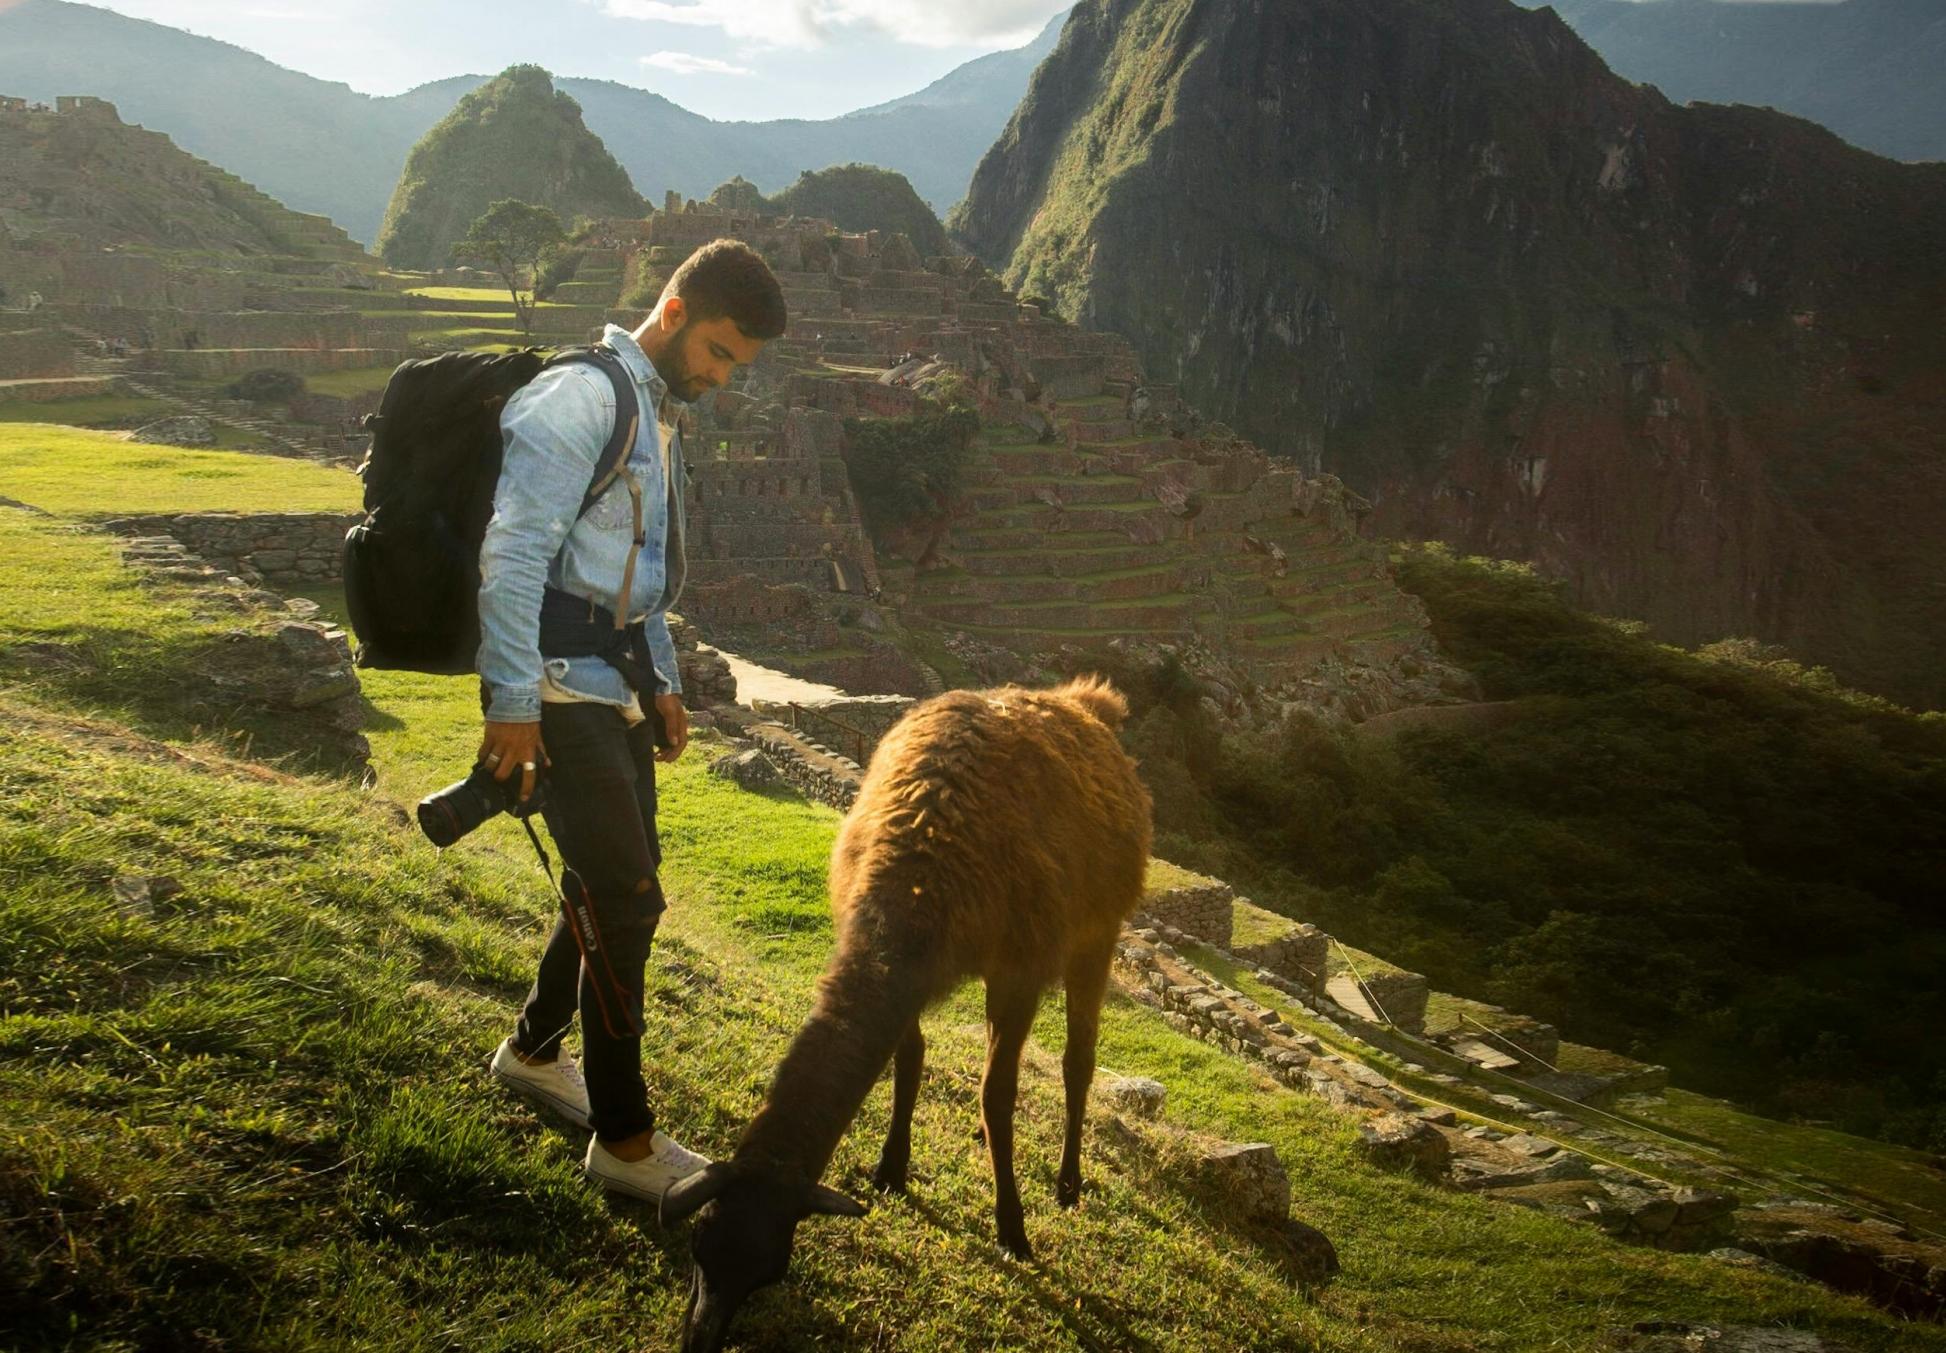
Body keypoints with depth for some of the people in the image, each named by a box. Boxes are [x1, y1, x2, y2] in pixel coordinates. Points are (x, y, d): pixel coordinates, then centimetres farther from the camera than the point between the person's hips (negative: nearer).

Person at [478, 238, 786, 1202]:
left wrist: (663, 681, 22)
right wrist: (513, 704, -21)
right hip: (561, 684, -9)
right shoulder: (579, 400, -13)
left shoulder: (661, 415, 17)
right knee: (625, 896, -10)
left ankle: (535, 1049, 37)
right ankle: (624, 1140, 0)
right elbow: (512, 555, -19)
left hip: (619, 679, 9)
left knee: (615, 888, 15)